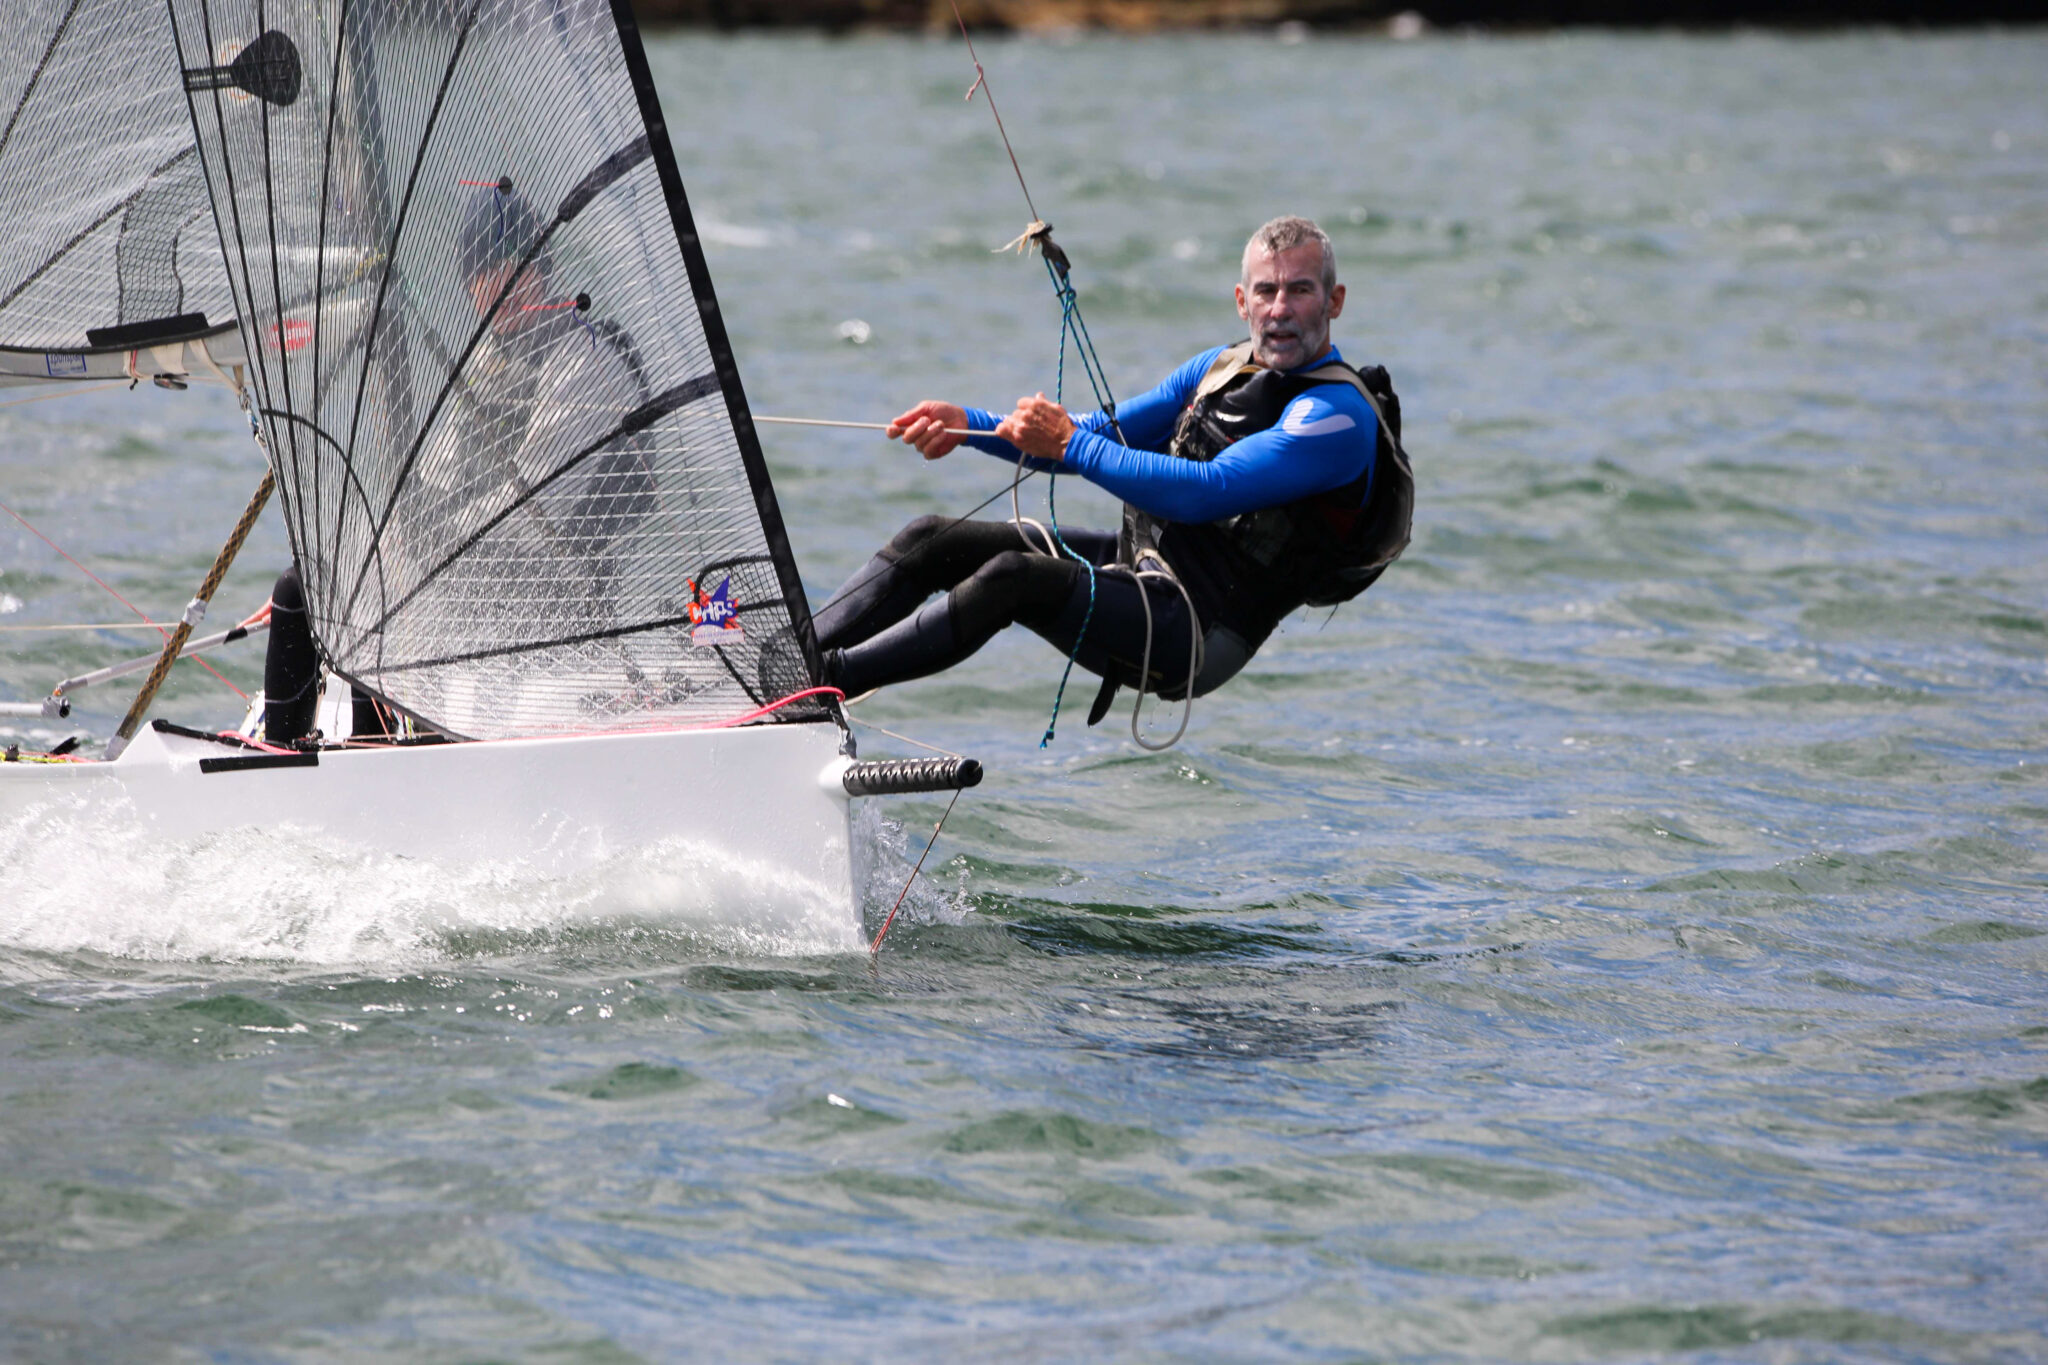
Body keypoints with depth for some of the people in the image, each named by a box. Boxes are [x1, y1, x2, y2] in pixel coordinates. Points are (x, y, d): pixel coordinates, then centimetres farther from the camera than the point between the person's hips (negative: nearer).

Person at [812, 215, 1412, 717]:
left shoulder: (1339, 415, -14)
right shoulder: (1222, 367, 13)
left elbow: (1205, 492, -23)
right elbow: (1105, 436, 16)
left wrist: (1069, 444, -19)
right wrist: (969, 424, 3)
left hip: (1196, 634, -9)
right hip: (1137, 560, 9)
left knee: (1015, 577, -31)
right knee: (931, 541, 1)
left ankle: (825, 677, -27)